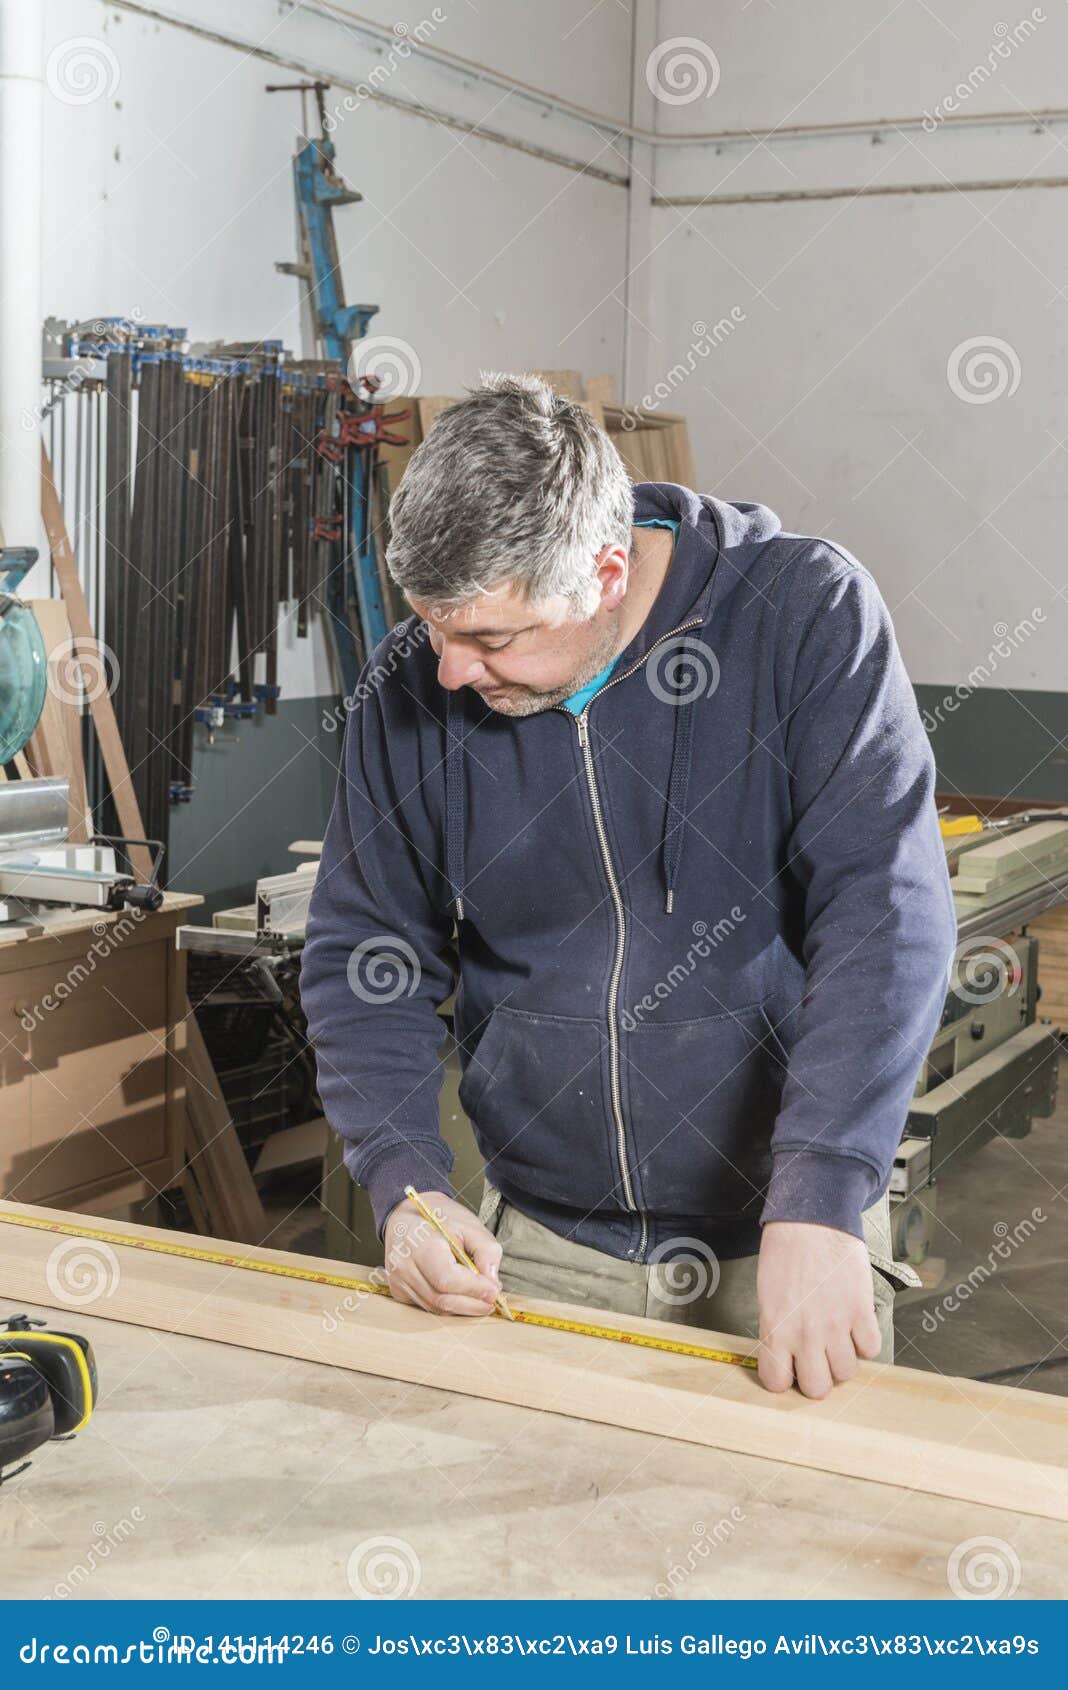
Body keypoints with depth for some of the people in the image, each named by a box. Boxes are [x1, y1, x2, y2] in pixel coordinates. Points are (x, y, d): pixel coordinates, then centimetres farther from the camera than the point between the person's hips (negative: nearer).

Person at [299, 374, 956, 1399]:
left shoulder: (808, 615, -14)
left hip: (789, 1243, -2)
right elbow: (361, 957, 4)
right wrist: (403, 1184, -11)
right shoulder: (408, 690, -5)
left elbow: (885, 911, -21)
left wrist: (817, 1204, -30)